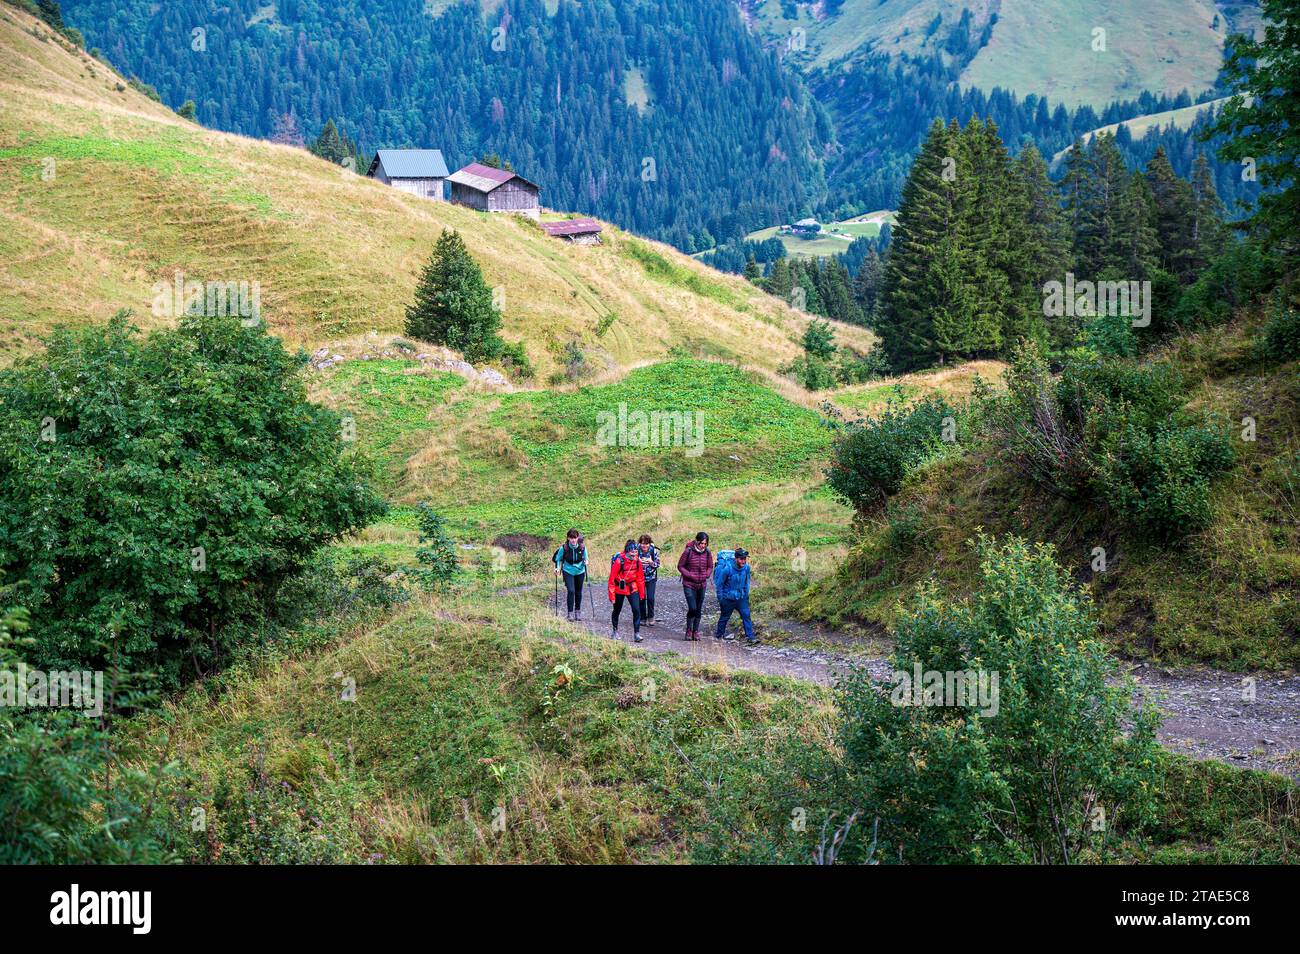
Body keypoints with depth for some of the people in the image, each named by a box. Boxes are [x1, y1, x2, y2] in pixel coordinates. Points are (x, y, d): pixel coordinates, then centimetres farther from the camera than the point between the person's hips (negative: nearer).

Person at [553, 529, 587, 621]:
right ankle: (570, 614, -8)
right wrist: (558, 568, -15)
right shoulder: (564, 548, -16)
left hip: (580, 571, 2)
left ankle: (578, 612, 31)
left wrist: (585, 562, -15)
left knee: (578, 592, 13)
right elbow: (558, 559, 0)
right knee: (571, 591, -16)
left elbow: (585, 558, 6)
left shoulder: (582, 547, -11)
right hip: (568, 571, -2)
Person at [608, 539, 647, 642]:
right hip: (620, 589, -3)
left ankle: (636, 633, -7)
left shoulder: (637, 561, -7)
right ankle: (614, 630, 36)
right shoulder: (619, 561, -21)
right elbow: (612, 579, -15)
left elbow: (640, 578, 5)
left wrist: (642, 593, 7)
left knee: (636, 610, -12)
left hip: (632, 589, 3)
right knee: (617, 610, 15)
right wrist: (611, 595, -15)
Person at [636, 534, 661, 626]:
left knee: (650, 598, -7)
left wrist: (651, 562, -24)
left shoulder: (654, 550, -10)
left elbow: (657, 564, -4)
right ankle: (643, 618, 15)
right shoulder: (636, 550, -11)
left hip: (651, 578, 0)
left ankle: (651, 617, 12)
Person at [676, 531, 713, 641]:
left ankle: (696, 631, 20)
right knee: (692, 608, -12)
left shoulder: (708, 553, -2)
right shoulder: (688, 551, -13)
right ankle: (689, 630, 7)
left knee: (699, 609, 8)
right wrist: (691, 575, -15)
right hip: (689, 584, -4)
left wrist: (705, 575, -7)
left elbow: (710, 567, 11)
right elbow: (680, 566, -5)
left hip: (702, 585, 4)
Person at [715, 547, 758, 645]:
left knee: (746, 615, -7)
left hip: (741, 597, 4)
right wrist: (720, 598, -8)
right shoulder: (727, 568, -23)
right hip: (728, 598, -4)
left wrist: (746, 594, 14)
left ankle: (750, 636, -5)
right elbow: (720, 584, -12)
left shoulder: (746, 567, -7)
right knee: (725, 617, 12)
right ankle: (719, 634, 31)